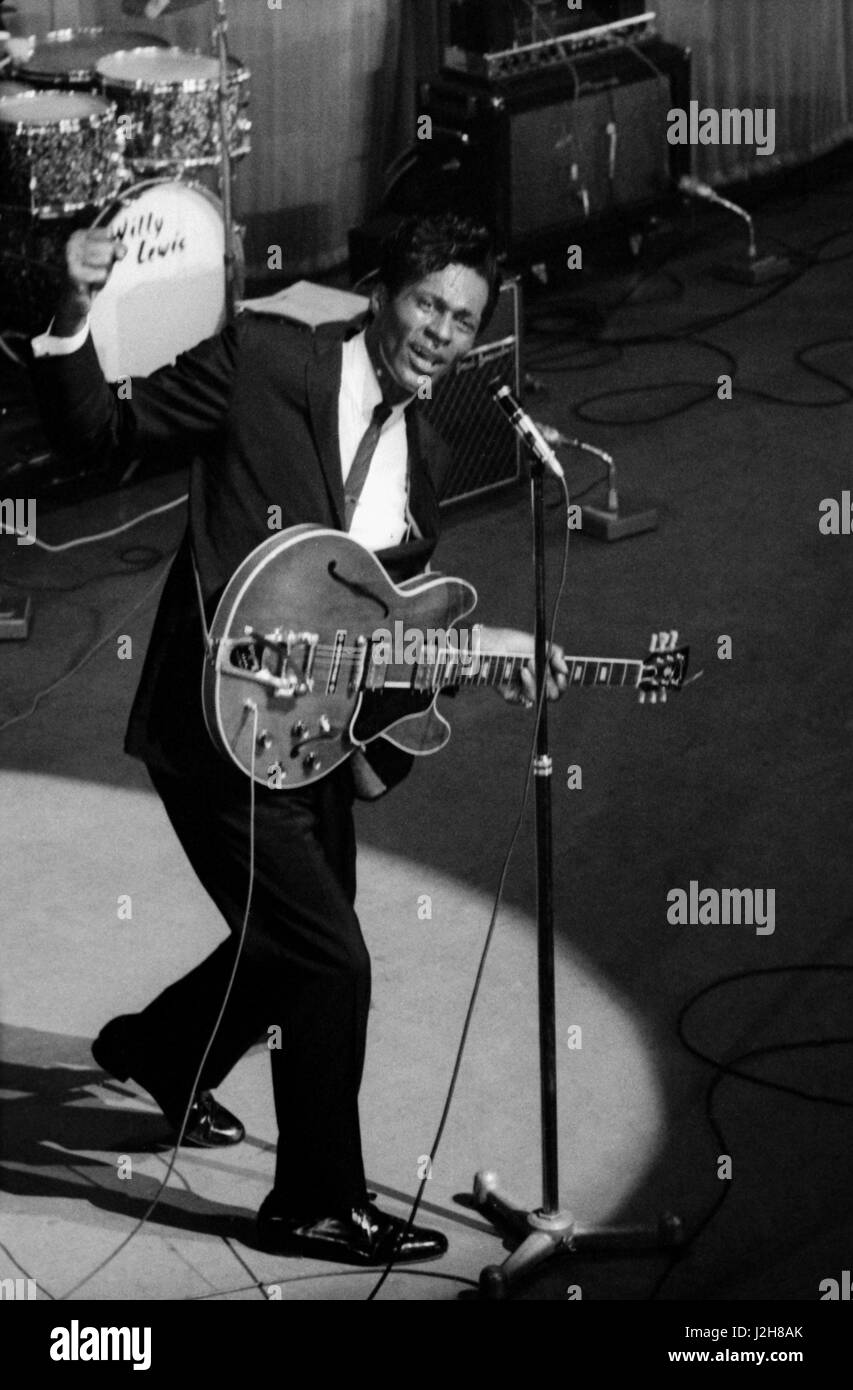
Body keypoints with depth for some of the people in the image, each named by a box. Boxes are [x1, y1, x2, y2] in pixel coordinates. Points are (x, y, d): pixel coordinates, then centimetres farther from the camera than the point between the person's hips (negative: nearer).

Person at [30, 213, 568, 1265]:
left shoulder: (423, 458, 11)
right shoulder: (259, 364, -9)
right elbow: (97, 432, -8)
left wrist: (481, 645, 0)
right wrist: (75, 317, -24)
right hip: (217, 725, -8)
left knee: (291, 948, 23)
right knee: (332, 962, -11)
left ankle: (158, 1053, 52)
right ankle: (319, 1205, 4)